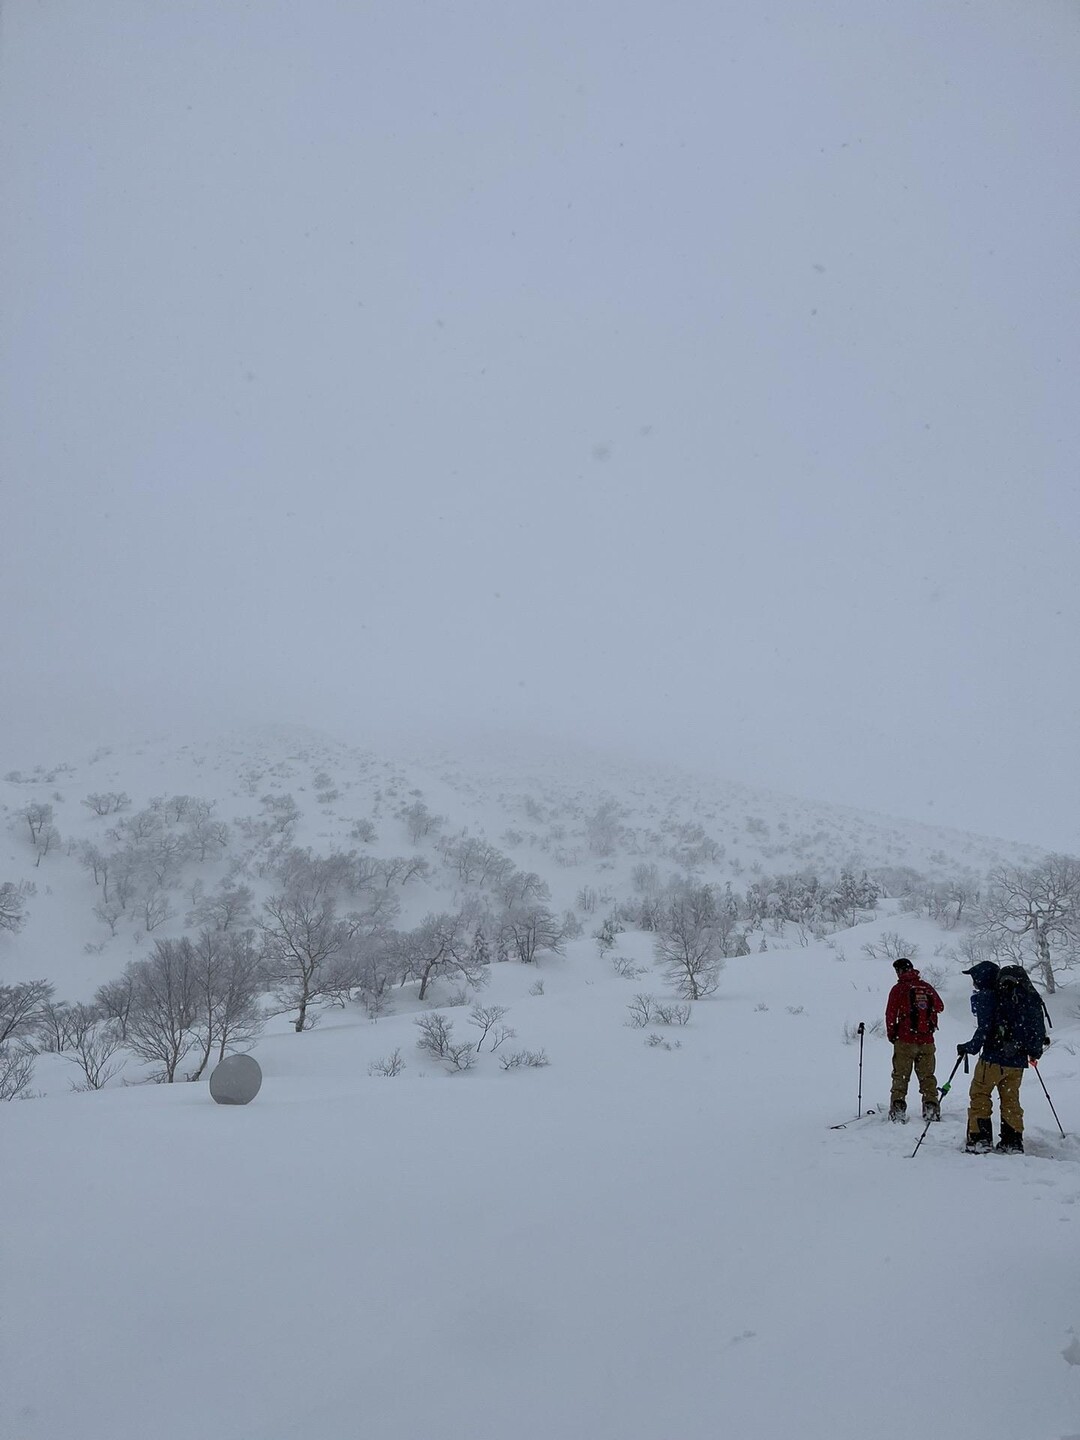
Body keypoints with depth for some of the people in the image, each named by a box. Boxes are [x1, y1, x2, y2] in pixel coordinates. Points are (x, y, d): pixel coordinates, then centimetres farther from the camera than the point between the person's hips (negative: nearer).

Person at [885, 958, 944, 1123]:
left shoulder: (898, 989, -6)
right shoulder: (927, 987, 4)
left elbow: (890, 1014, -7)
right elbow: (940, 1007, 18)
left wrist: (891, 1034, 7)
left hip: (905, 1040, -3)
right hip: (927, 1040, 3)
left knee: (901, 1076, 5)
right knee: (927, 1076, 12)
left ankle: (898, 1108, -3)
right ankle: (931, 1107, 6)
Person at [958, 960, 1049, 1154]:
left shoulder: (986, 997, -12)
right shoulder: (1027, 995, 9)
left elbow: (984, 1030, -17)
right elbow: (1037, 1024, 14)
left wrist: (970, 1047, -2)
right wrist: (1034, 1050, 26)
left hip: (994, 1057, -7)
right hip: (1018, 1060, 7)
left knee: (979, 1096, 5)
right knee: (1011, 1100, 17)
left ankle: (980, 1139, 2)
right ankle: (1013, 1142, 17)